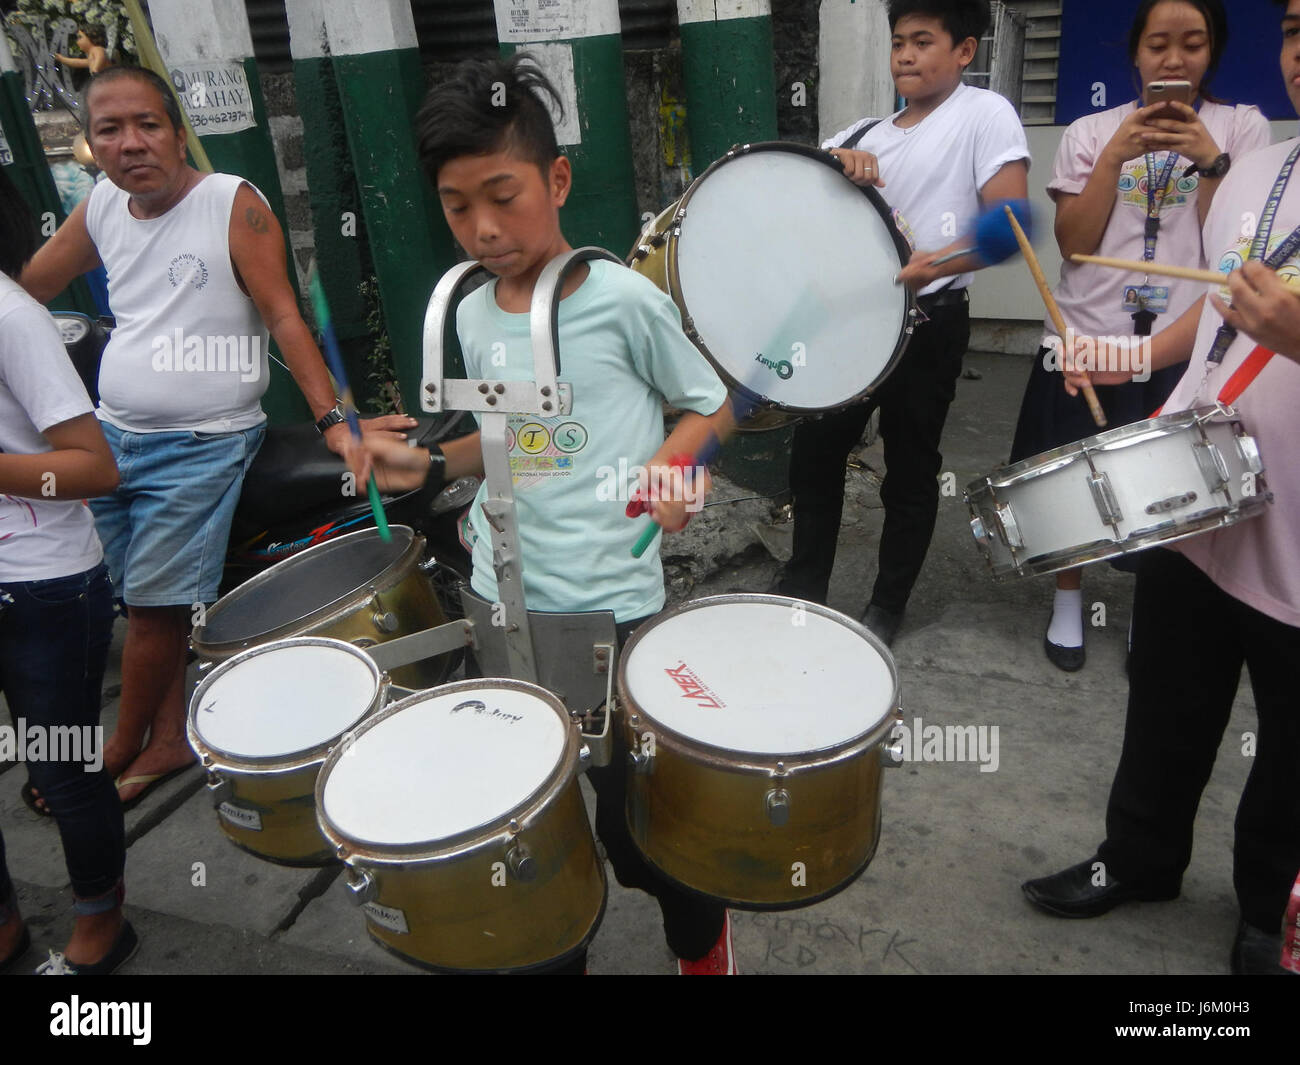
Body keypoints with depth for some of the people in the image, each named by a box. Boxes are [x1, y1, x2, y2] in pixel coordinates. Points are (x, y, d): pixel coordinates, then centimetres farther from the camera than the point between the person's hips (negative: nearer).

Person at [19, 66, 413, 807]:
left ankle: (125, 748, 23)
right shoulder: (101, 207, 7)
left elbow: (285, 318, -16)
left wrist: (333, 422, -24)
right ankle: (172, 738, 26)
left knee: (154, 605, 1)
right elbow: (29, 289, 19)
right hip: (112, 433, 6)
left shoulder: (234, 204, -10)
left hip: (200, 446, -6)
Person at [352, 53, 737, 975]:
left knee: (634, 824, 6)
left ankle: (704, 943, 40)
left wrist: (672, 457, -21)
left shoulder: (624, 299, -11)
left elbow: (713, 407, -2)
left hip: (613, 606, -5)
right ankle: (556, 955, 44)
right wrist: (426, 463, 2)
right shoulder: (473, 317, 6)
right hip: (502, 600, 5)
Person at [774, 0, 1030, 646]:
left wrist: (928, 267, -30)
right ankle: (804, 584, 26)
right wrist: (838, 159, -13)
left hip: (928, 322, -6)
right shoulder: (867, 132, 14)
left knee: (910, 470, 5)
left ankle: (887, 607, 21)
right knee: (814, 447, 9)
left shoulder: (985, 114, -5)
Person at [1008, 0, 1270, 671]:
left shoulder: (1242, 128, 5)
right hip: (1085, 340, 1)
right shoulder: (1091, 132, 6)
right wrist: (1115, 156, -12)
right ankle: (1068, 601, 29)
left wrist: (1209, 159, -14)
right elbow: (1072, 243, -4)